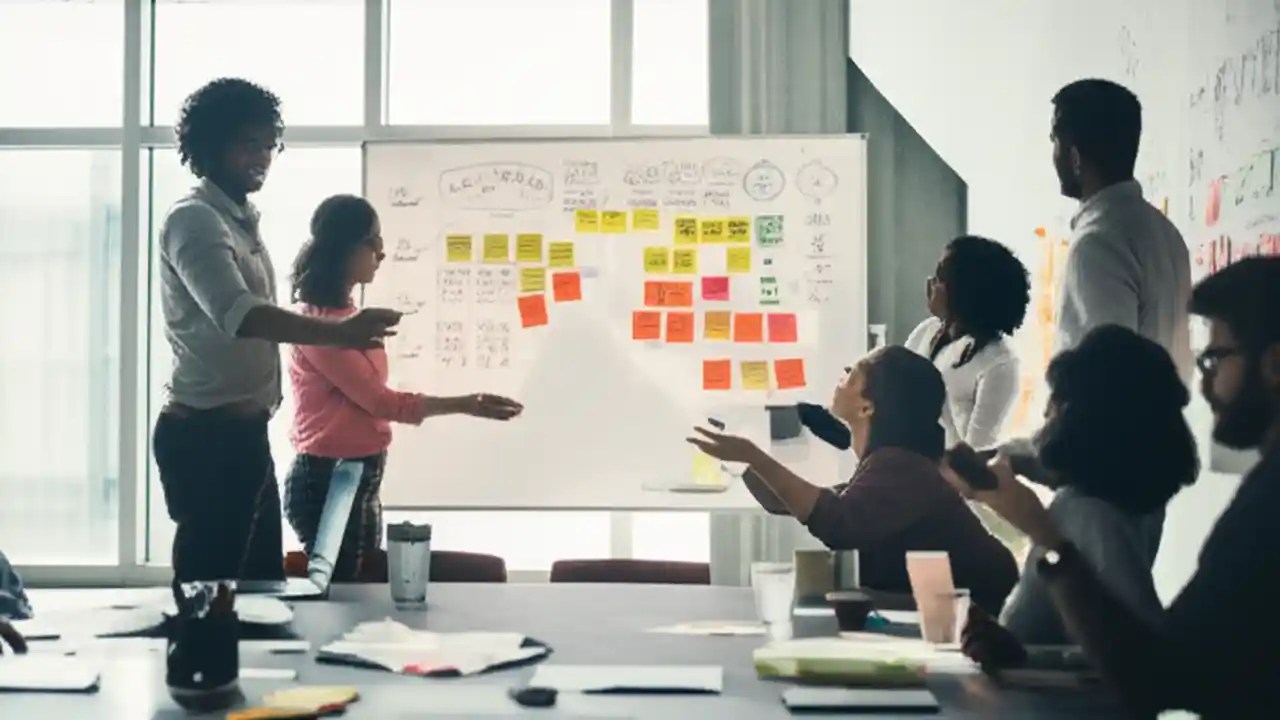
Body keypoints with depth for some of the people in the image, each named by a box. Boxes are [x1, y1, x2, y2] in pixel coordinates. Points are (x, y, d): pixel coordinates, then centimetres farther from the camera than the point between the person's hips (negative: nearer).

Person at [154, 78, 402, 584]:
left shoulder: (241, 221, 16)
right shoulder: (195, 220, -15)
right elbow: (237, 313, -32)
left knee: (263, 582, 14)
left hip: (243, 431, 10)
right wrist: (337, 333, -44)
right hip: (208, 436, -10)